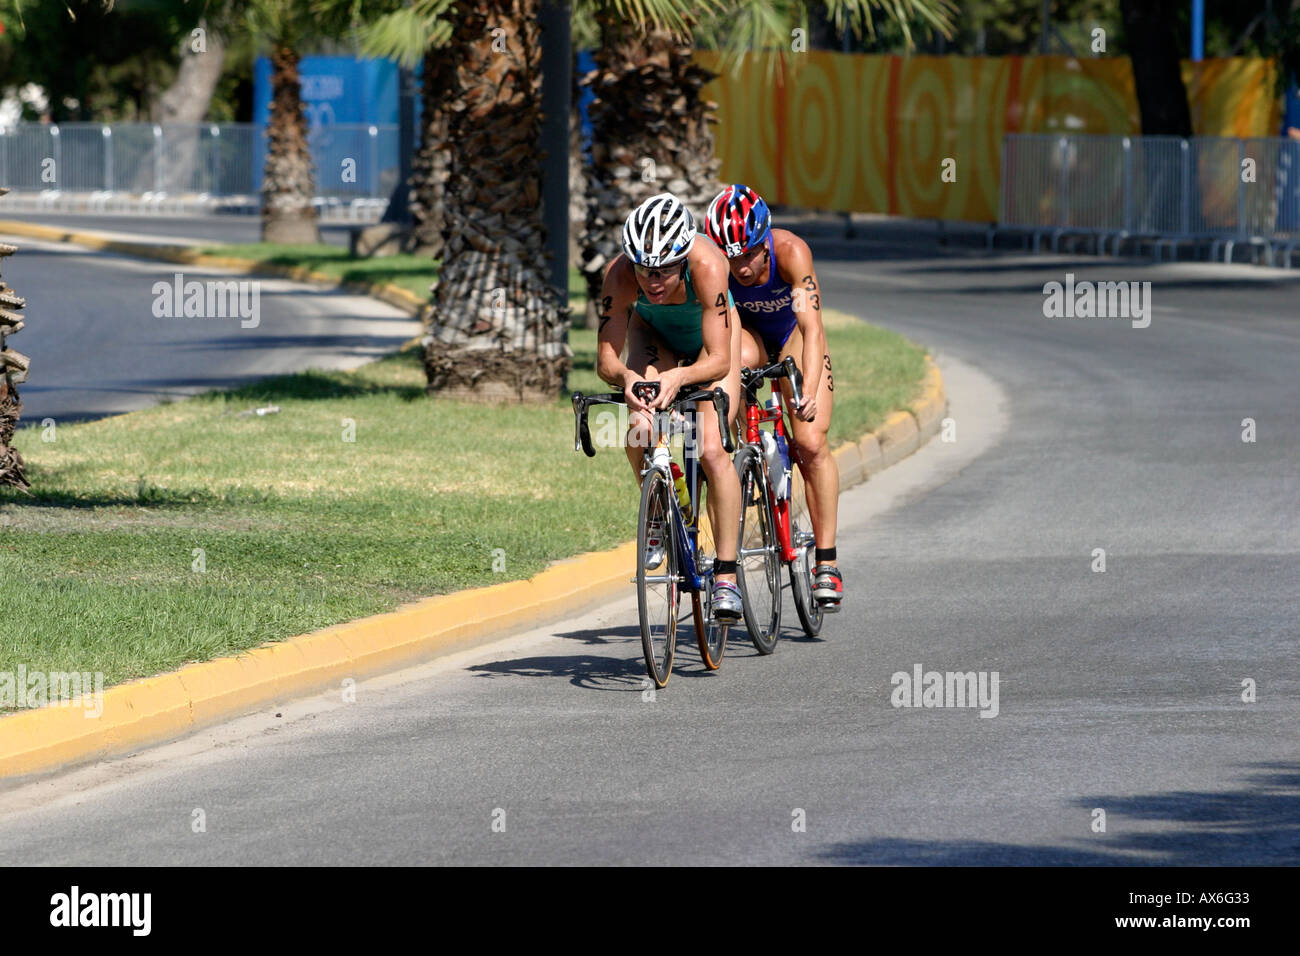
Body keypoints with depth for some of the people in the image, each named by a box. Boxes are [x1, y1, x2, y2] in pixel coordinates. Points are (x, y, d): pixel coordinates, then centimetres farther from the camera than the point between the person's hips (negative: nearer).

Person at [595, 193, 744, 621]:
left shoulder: (707, 265, -41)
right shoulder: (620, 274, -35)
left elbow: (719, 359, -41)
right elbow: (605, 359, -33)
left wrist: (678, 377, -61)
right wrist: (625, 377, -56)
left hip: (708, 333, -2)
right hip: (653, 332, 2)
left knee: (711, 449, -19)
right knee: (639, 430, -24)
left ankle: (726, 577, -11)